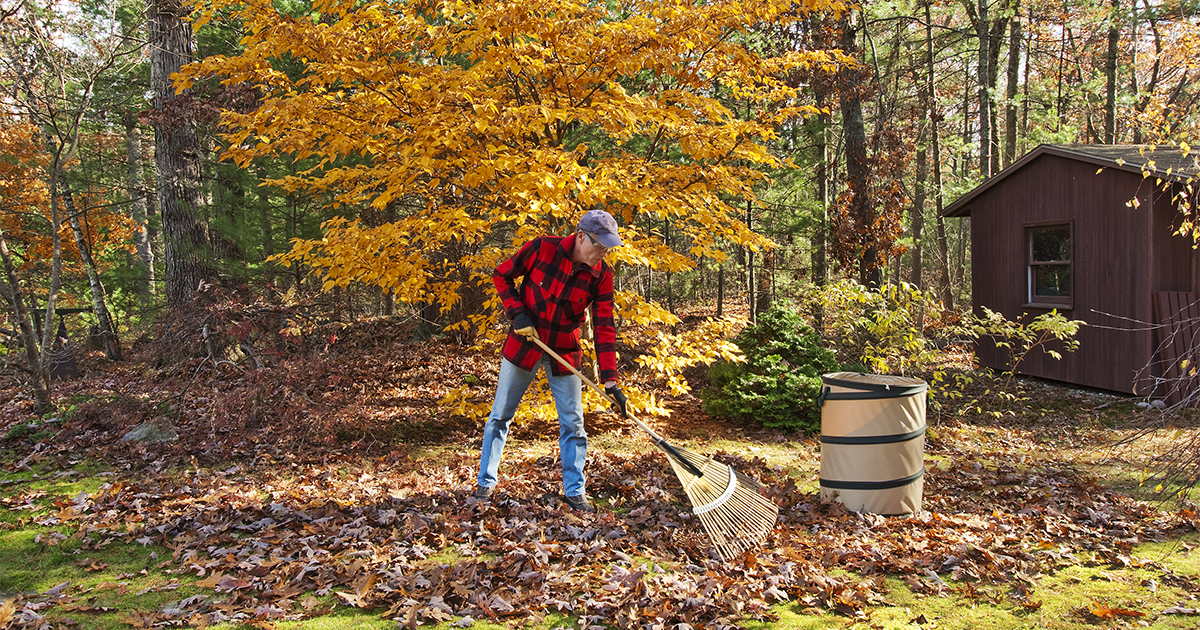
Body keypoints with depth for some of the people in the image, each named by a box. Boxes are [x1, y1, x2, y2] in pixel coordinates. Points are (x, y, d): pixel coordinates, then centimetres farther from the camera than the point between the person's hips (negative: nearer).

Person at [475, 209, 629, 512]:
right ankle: (486, 482, 24)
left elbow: (604, 328, -12)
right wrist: (517, 312, -17)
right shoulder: (542, 248, -18)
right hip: (523, 343, -1)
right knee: (500, 415, 8)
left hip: (564, 353, 1)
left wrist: (610, 380, -18)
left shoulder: (602, 276, -12)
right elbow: (502, 275, -4)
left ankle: (574, 491, 17)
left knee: (573, 422, 3)